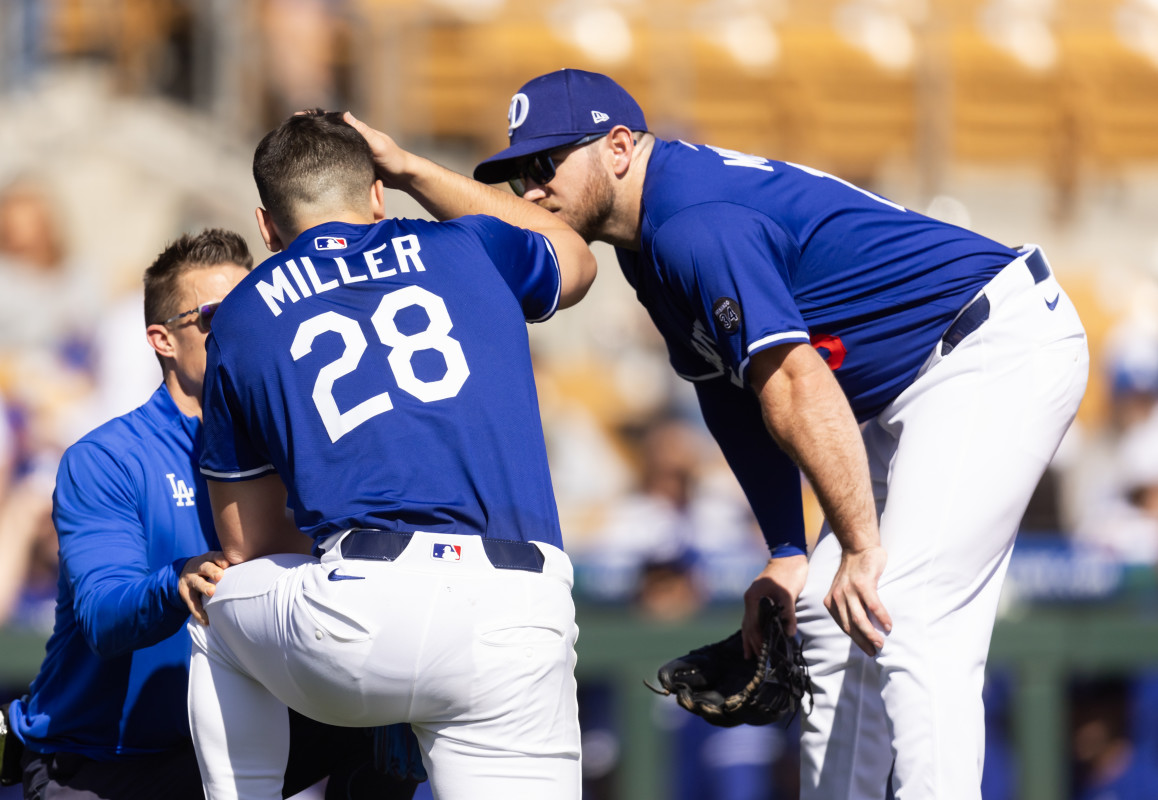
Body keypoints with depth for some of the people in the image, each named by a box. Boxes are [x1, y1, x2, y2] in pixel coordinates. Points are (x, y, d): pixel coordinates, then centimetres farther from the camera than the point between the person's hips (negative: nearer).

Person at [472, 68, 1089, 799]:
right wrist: (786, 556, 15)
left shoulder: (694, 224, -23)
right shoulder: (647, 237, 11)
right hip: (926, 383, 11)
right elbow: (739, 391, 18)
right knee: (828, 619, 13)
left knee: (908, 622, -21)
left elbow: (796, 388, -32)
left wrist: (860, 546, -34)